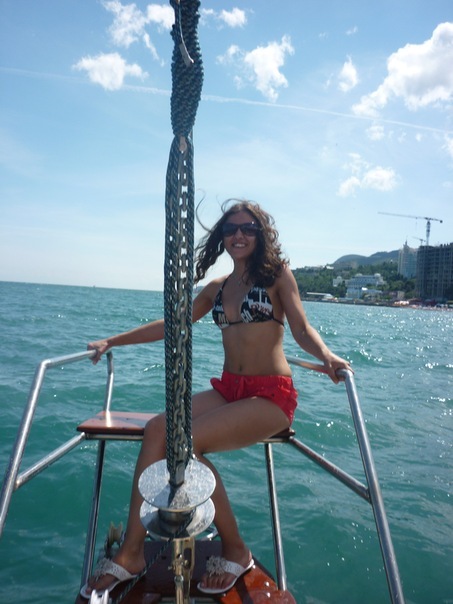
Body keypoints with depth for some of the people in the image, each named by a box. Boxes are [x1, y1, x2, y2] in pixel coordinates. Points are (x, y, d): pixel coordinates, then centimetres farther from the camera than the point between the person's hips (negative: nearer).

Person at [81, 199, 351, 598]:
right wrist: (113, 341, 18)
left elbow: (302, 330, -5)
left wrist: (326, 356, -28)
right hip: (227, 390, 5)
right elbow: (172, 325, 19)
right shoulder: (217, 288, 15)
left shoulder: (277, 274, 2)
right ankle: (132, 552, -11)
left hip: (271, 395, -5)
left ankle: (236, 551, -6)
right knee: (158, 428, -19)